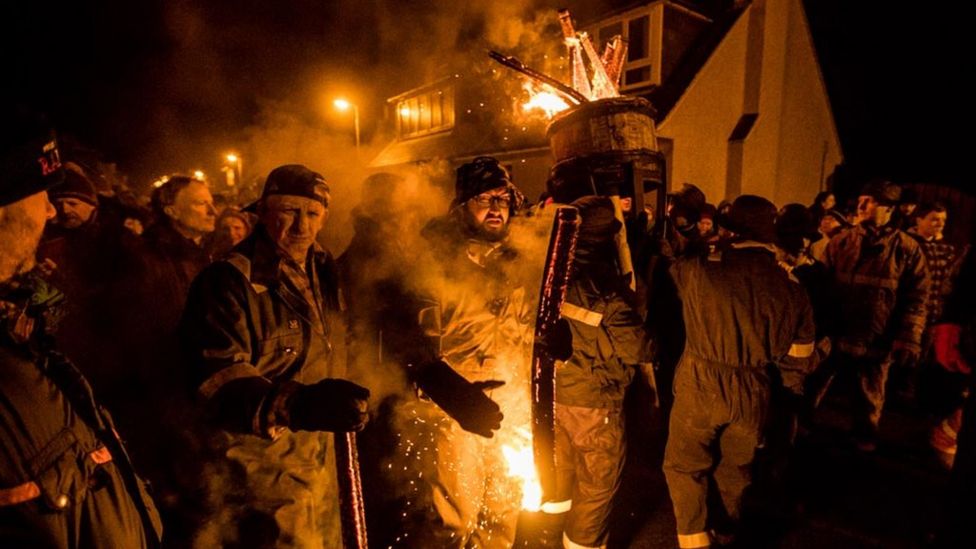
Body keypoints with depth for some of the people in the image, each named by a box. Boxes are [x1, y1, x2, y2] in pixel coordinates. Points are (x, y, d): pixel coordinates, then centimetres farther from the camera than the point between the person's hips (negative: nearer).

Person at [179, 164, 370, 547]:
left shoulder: (321, 270, 6)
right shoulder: (229, 281, -17)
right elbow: (220, 382, -28)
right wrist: (298, 404, -44)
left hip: (320, 458, 7)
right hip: (262, 467, -7)